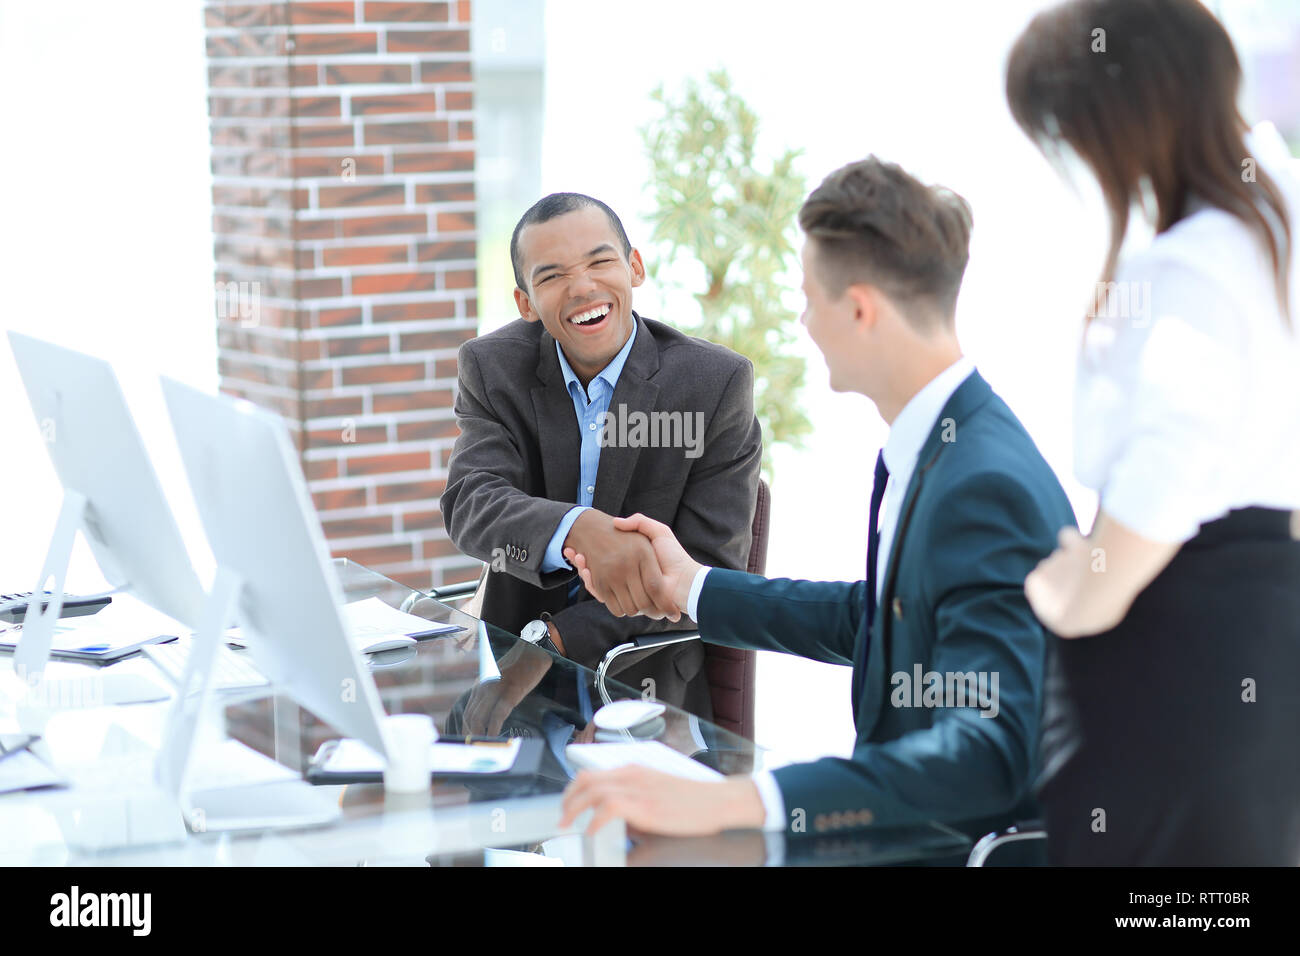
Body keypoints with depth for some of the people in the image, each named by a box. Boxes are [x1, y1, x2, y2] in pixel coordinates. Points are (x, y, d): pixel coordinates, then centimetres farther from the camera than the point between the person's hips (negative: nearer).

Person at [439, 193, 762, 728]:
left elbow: (711, 569, -9)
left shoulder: (718, 382, -6)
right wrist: (580, 530, -37)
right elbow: (469, 506, -14)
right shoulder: (493, 368, 2)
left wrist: (554, 641, -18)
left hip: (649, 690, -2)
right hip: (515, 685, 2)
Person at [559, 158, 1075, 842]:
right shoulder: (929, 450, 5)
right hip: (906, 827, 9)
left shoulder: (986, 488, -25)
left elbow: (985, 753, -35)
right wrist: (692, 588, 23)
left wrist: (731, 801, -44)